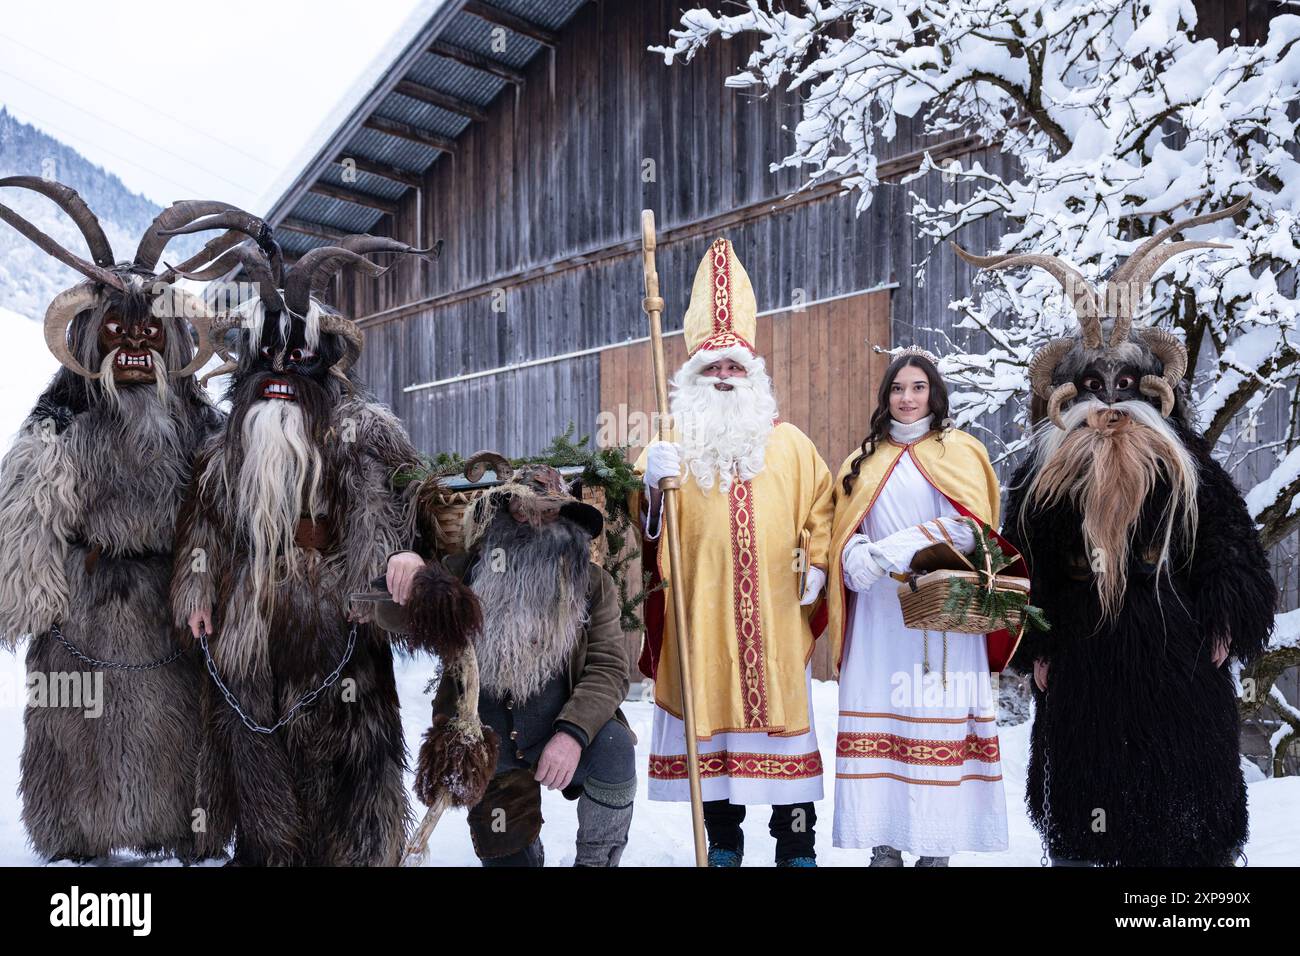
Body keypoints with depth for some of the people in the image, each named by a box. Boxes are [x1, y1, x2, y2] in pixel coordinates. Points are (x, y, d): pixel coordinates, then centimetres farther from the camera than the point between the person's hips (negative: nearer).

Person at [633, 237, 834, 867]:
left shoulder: (789, 443, 10)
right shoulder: (672, 447, 7)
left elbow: (820, 506, 15)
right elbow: (647, 533, 1)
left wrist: (816, 562, 2)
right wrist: (653, 487, -18)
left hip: (775, 615, 0)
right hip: (701, 614, 0)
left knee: (782, 714, 4)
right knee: (711, 720, 6)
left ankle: (795, 844, 16)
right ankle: (723, 840, 22)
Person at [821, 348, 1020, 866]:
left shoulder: (959, 450, 6)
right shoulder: (865, 459, 18)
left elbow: (970, 525, -8)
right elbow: (846, 531, 11)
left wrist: (896, 550, -17)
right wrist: (858, 557, -12)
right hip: (878, 614, 3)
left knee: (937, 717, -5)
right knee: (878, 715, -1)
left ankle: (937, 846, 3)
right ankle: (883, 843, 5)